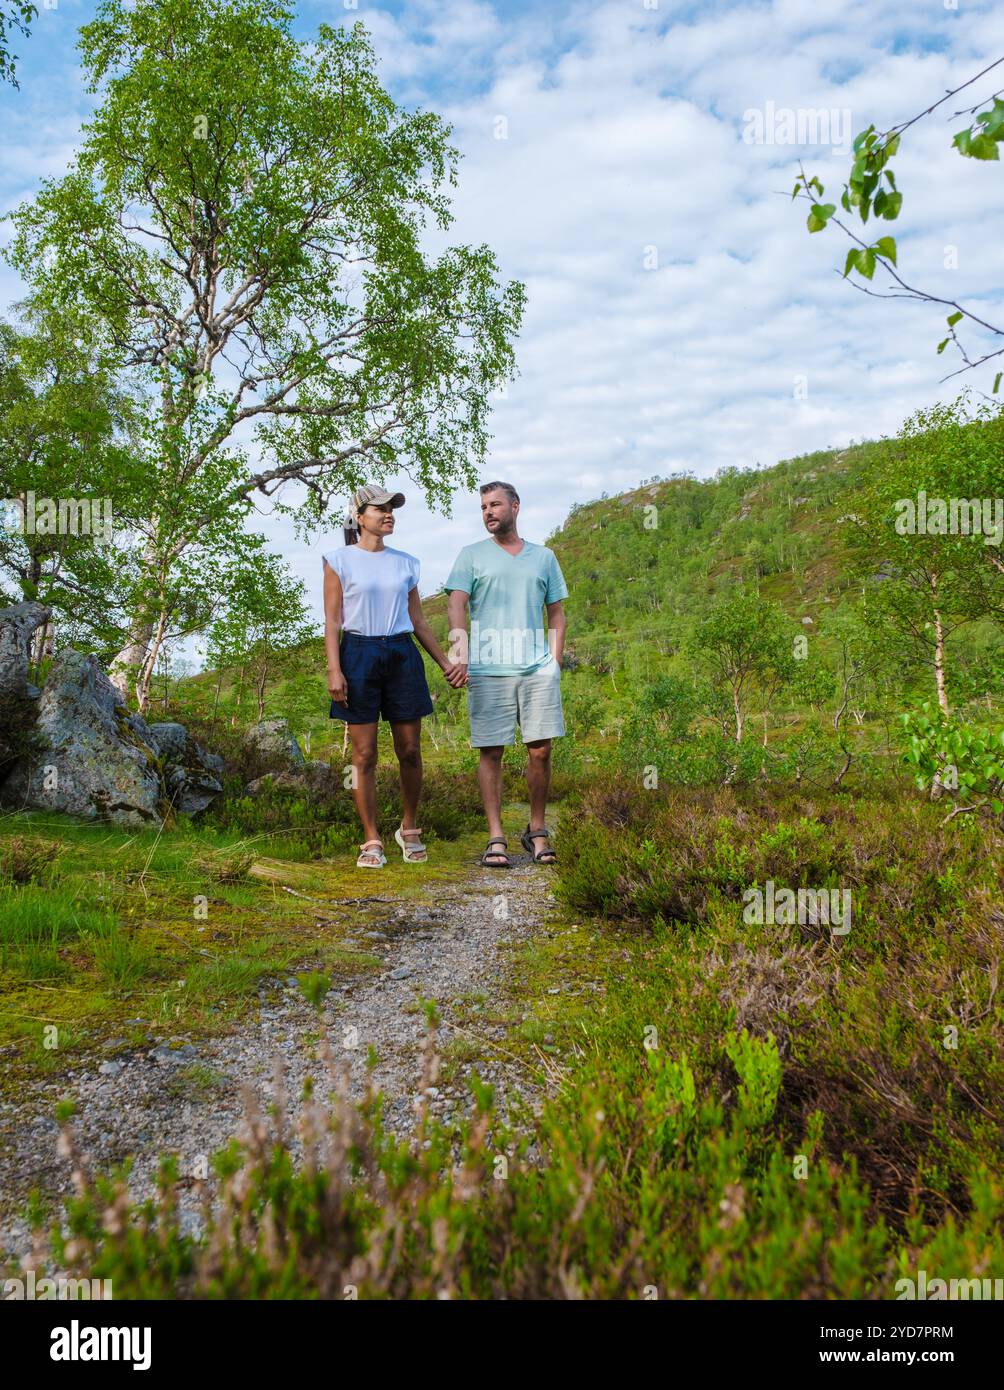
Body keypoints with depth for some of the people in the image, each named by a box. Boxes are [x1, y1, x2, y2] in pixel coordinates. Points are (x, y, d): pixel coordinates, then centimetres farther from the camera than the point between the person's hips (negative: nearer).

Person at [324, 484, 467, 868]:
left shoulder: (406, 563, 13)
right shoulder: (340, 561, 2)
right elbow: (332, 621, -1)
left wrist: (447, 663, 13)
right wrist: (334, 670, -12)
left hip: (402, 655, 3)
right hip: (359, 654, -3)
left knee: (410, 751, 4)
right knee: (364, 754, -1)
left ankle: (409, 830, 23)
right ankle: (372, 841, 8)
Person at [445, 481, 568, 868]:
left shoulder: (543, 557, 16)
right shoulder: (471, 556, 10)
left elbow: (557, 614, 18)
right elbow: (456, 605, -2)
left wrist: (554, 662, 6)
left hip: (537, 669, 2)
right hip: (487, 669, -1)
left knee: (540, 750, 0)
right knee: (491, 752, -1)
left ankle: (537, 831, 16)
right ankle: (496, 838, 4)